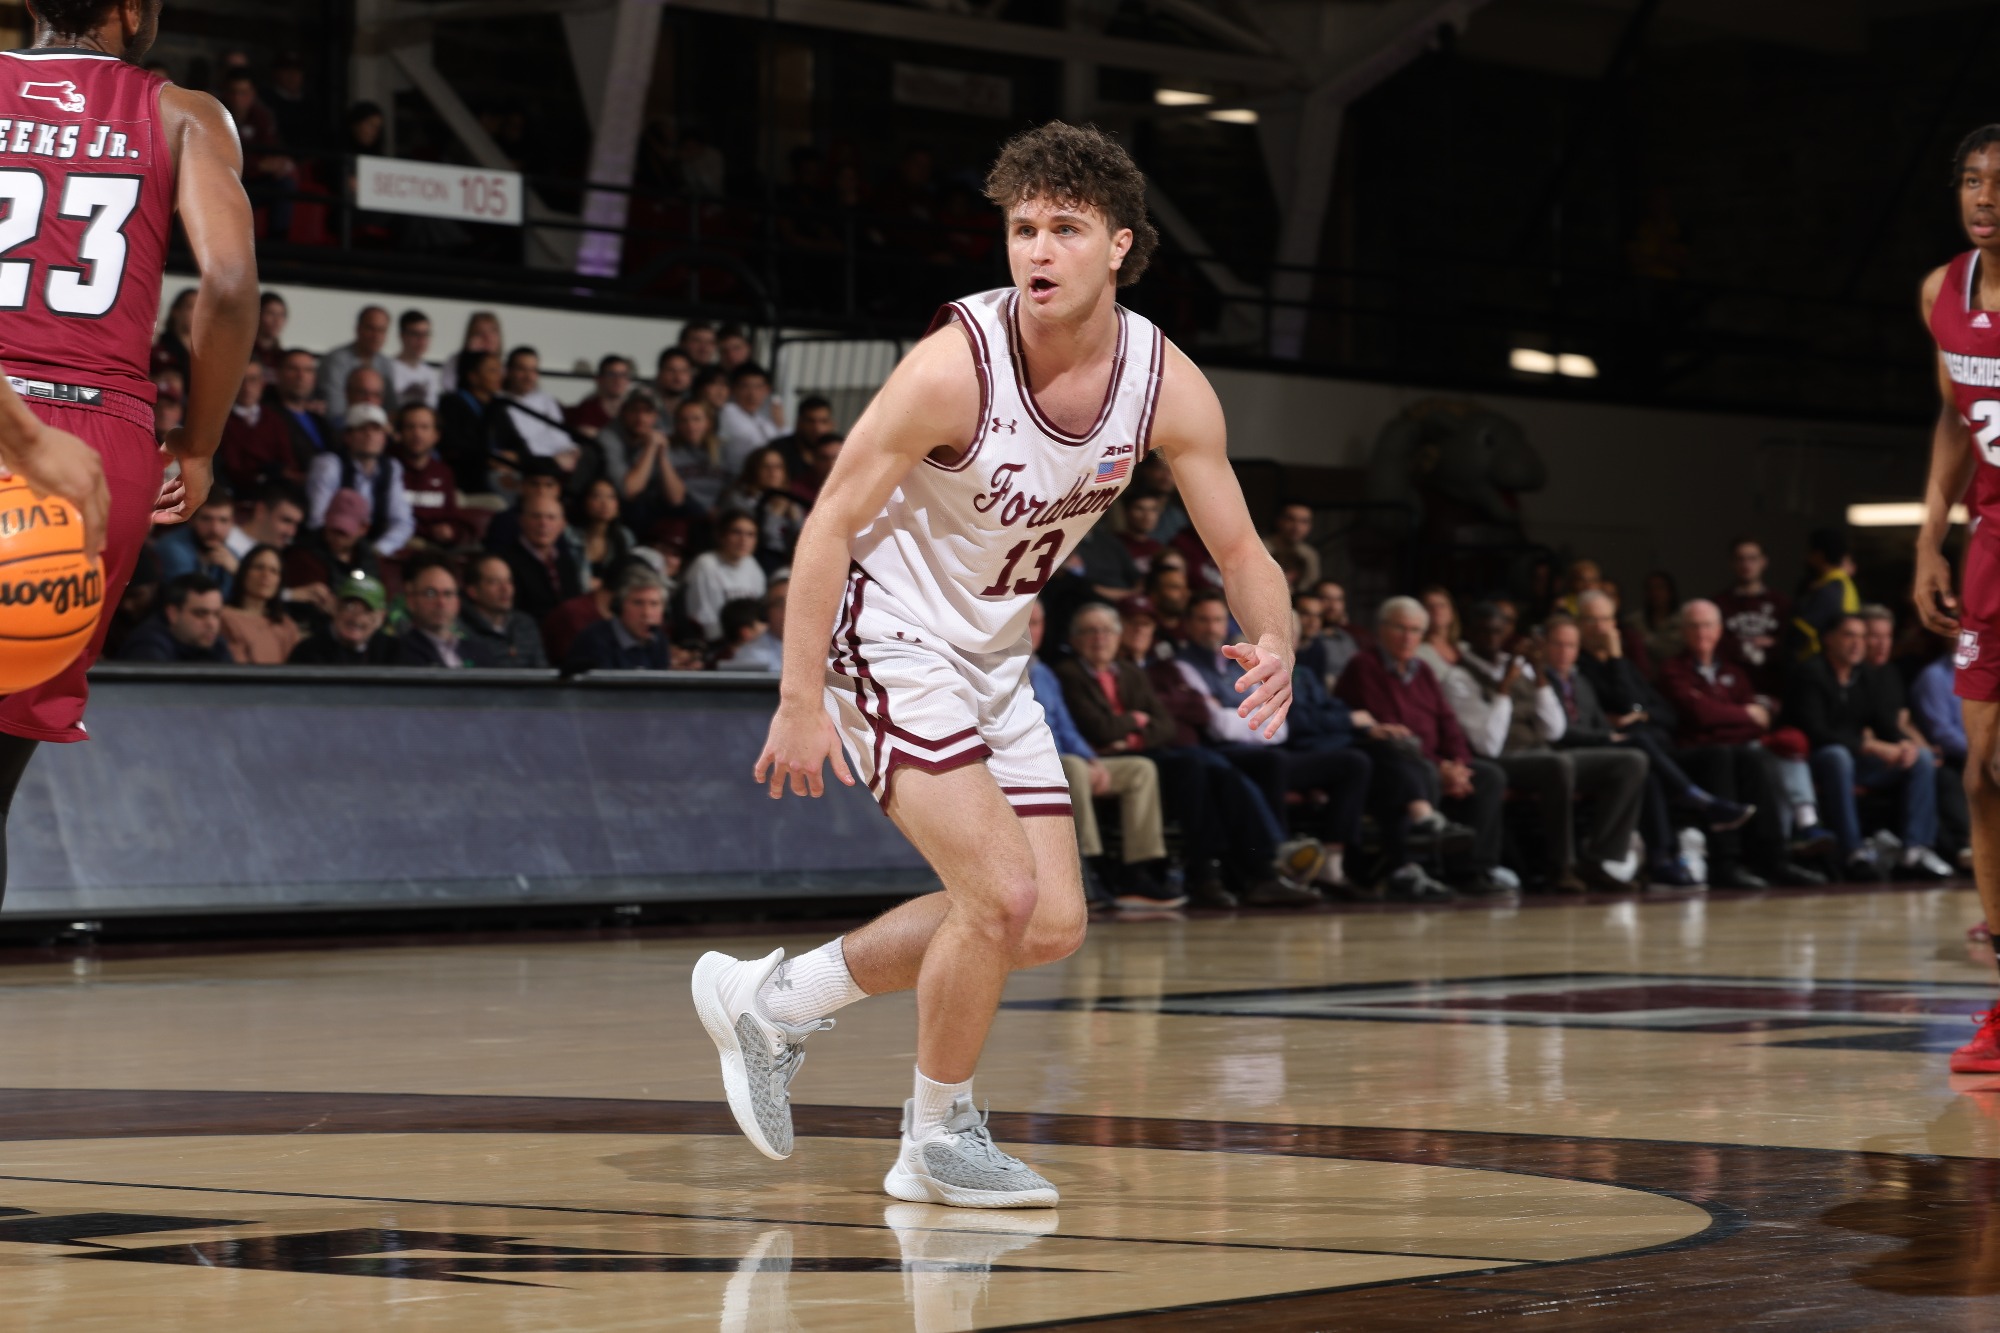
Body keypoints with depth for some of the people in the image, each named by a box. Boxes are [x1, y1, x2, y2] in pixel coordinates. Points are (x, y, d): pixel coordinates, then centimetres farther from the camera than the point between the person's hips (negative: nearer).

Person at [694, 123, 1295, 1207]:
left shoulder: (1167, 385, -10)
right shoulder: (957, 364, -26)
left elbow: (1240, 550, -3)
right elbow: (831, 523, -20)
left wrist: (1274, 646, -25)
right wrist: (800, 703, -23)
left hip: (994, 658, 7)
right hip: (888, 640, -7)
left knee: (1053, 926, 9)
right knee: (1002, 893, -18)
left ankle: (774, 998, 23)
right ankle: (938, 1136, 5)